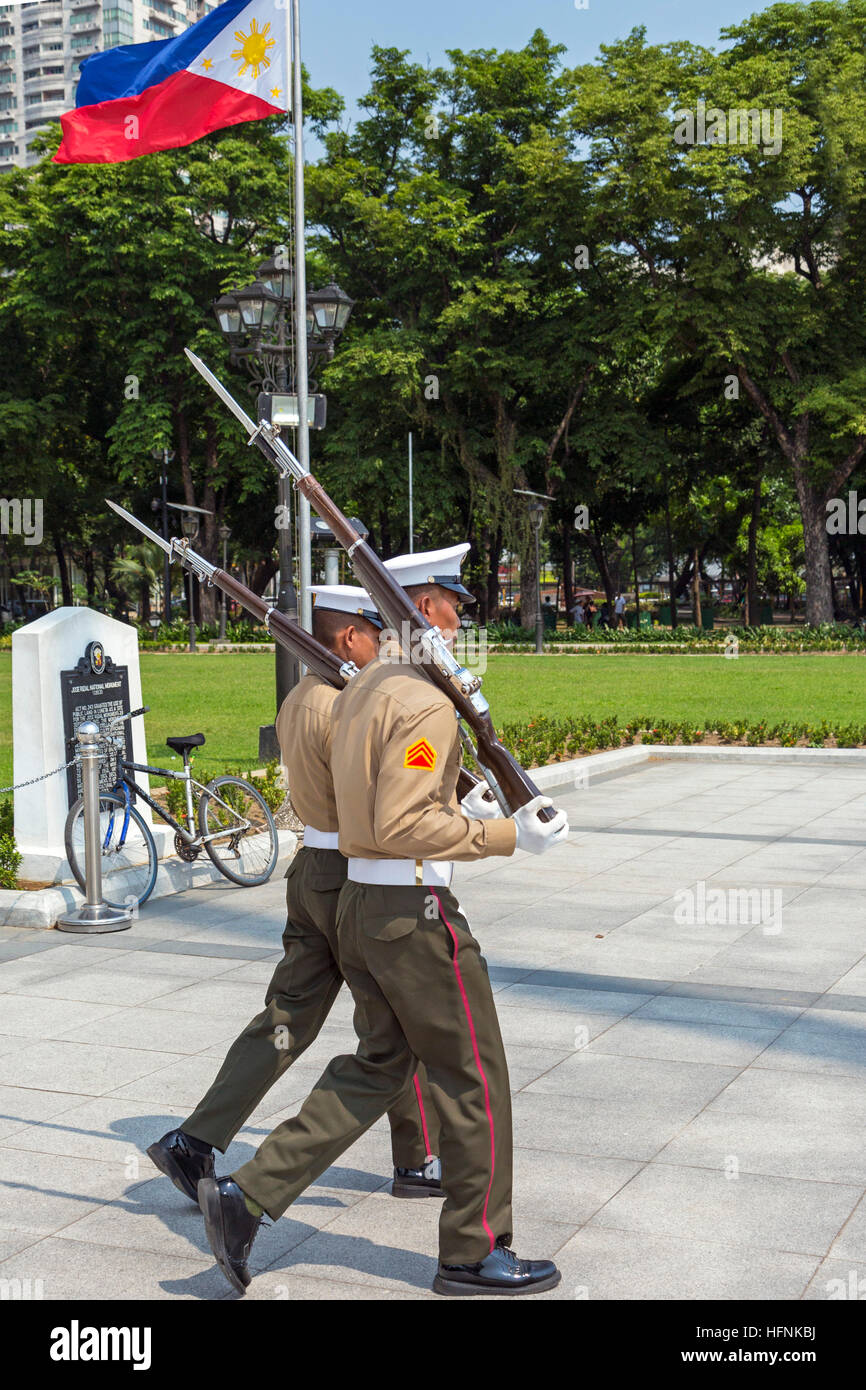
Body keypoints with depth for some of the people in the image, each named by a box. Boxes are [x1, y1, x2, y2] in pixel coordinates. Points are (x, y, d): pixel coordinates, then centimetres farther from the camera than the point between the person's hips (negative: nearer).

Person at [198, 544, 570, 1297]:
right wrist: (507, 836, -22)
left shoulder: (359, 692, 12)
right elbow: (402, 827, -25)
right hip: (415, 913, -9)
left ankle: (247, 1196, 13)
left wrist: (457, 810, 23)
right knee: (473, 1077, 5)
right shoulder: (425, 703, -19)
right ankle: (473, 1252, 18)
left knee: (375, 1068, 18)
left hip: (359, 903, 9)